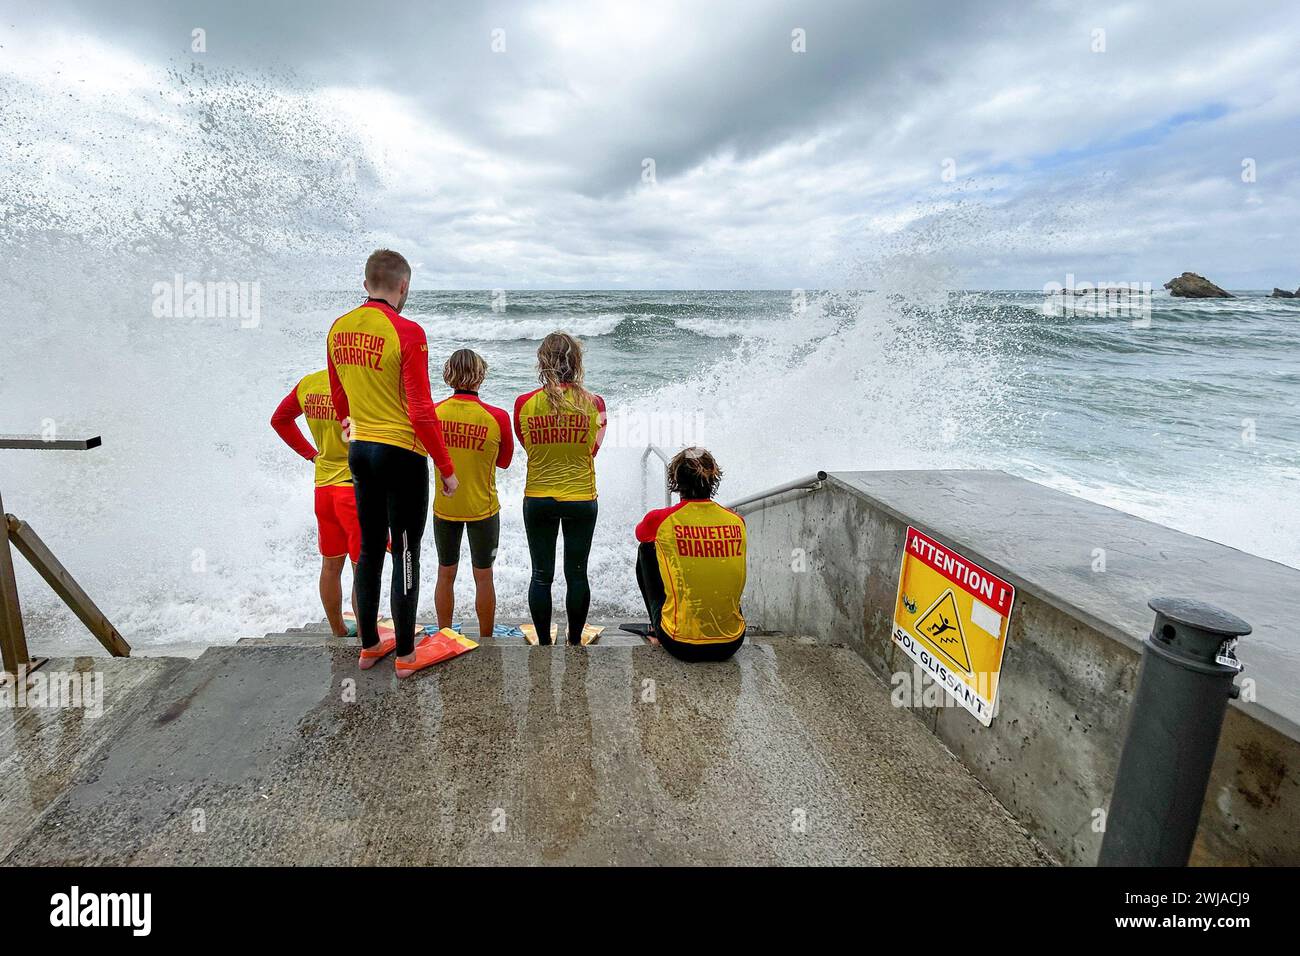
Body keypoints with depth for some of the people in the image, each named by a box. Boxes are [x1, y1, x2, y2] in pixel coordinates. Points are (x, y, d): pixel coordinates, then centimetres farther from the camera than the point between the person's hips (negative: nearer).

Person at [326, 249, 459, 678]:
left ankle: (369, 646, 29)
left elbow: (339, 398, 16)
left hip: (359, 451, 7)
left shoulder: (338, 329, 6)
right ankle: (406, 654, 15)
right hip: (402, 454, -7)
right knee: (405, 553, 4)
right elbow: (421, 412, -17)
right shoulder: (407, 333, -16)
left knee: (369, 551, 17)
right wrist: (447, 468, -9)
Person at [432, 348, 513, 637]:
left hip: (444, 507, 2)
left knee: (446, 575, 17)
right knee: (483, 577, 12)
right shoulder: (497, 416, -17)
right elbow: (504, 461, -2)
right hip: (483, 508, -2)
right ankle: (486, 640, 24)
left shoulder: (434, 412, -10)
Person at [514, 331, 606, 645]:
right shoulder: (594, 403, -9)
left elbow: (527, 446, 7)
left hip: (538, 499, 1)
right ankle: (575, 641, 24)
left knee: (541, 575, 12)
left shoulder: (524, 403, -8)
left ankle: (543, 643, 23)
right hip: (582, 500, 0)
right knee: (577, 574, 12)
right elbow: (593, 449, 4)